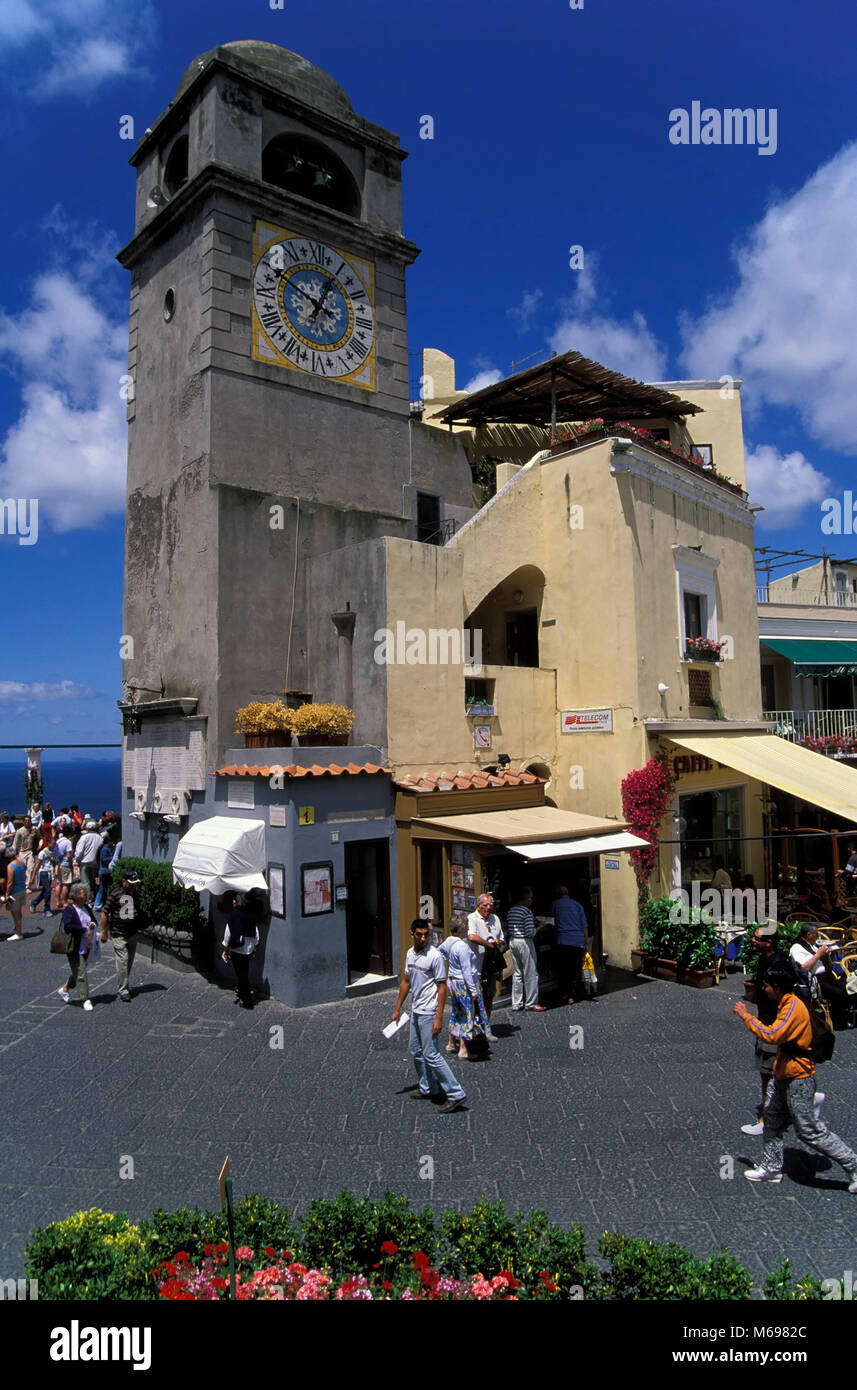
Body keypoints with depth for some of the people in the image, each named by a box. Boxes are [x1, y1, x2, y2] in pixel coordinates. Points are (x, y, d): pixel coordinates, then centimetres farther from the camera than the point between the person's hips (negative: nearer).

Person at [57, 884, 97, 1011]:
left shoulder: (86, 908, 9)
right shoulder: (68, 910, -14)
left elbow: (93, 920, 20)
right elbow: (68, 926, -26)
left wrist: (92, 924, -4)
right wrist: (85, 930, -21)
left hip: (86, 947, 8)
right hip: (74, 948, -8)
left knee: (77, 971, 18)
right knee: (80, 973, -5)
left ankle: (64, 990, 40)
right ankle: (86, 1000, 0)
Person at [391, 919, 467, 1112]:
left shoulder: (435, 956, -18)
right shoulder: (410, 954, 6)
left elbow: (442, 987, -17)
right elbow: (406, 982, 16)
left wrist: (439, 1018, -20)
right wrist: (397, 1009, 19)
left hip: (429, 1013, -8)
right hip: (416, 1011, 8)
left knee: (431, 1055, -8)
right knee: (415, 1051, 18)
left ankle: (456, 1094, -1)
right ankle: (428, 1089, 34)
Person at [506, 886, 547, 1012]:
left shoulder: (510, 911, 8)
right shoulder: (526, 911, -15)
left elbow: (507, 929, 10)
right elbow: (530, 932, -18)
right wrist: (540, 927, -4)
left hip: (512, 941, 8)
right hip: (524, 942, -8)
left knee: (517, 973, 15)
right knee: (531, 974, 4)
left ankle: (516, 1004, 18)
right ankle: (531, 1003, 10)